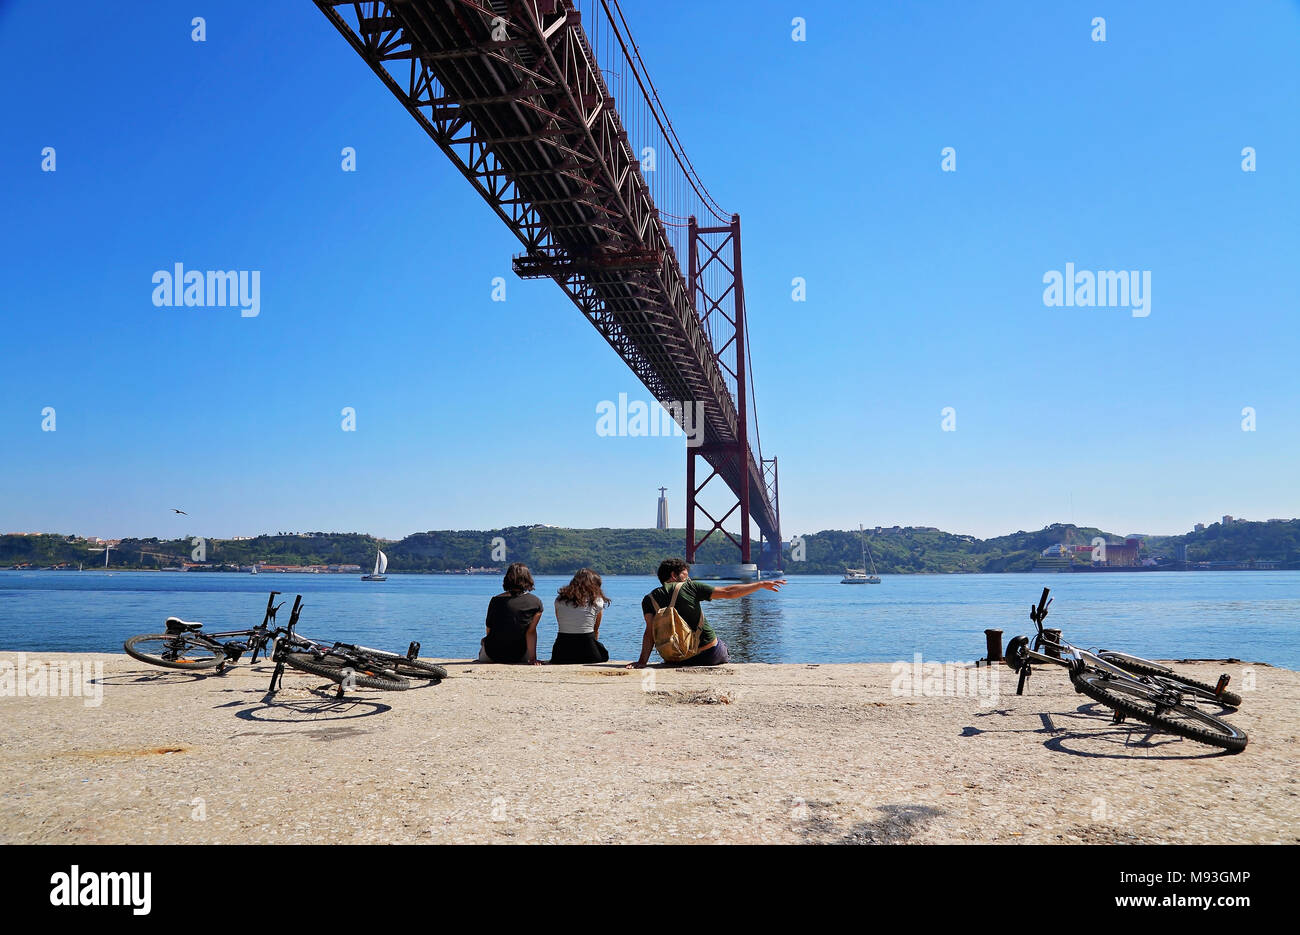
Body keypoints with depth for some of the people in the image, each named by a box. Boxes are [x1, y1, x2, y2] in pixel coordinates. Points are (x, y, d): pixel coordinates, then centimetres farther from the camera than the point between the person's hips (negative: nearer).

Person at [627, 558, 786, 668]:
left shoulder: (649, 599, -2)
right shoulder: (690, 587, -8)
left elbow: (650, 631, -14)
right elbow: (728, 592, -7)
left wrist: (642, 661, -17)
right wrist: (762, 584, -1)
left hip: (681, 660, 3)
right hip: (711, 654, -3)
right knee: (723, 647, 32)